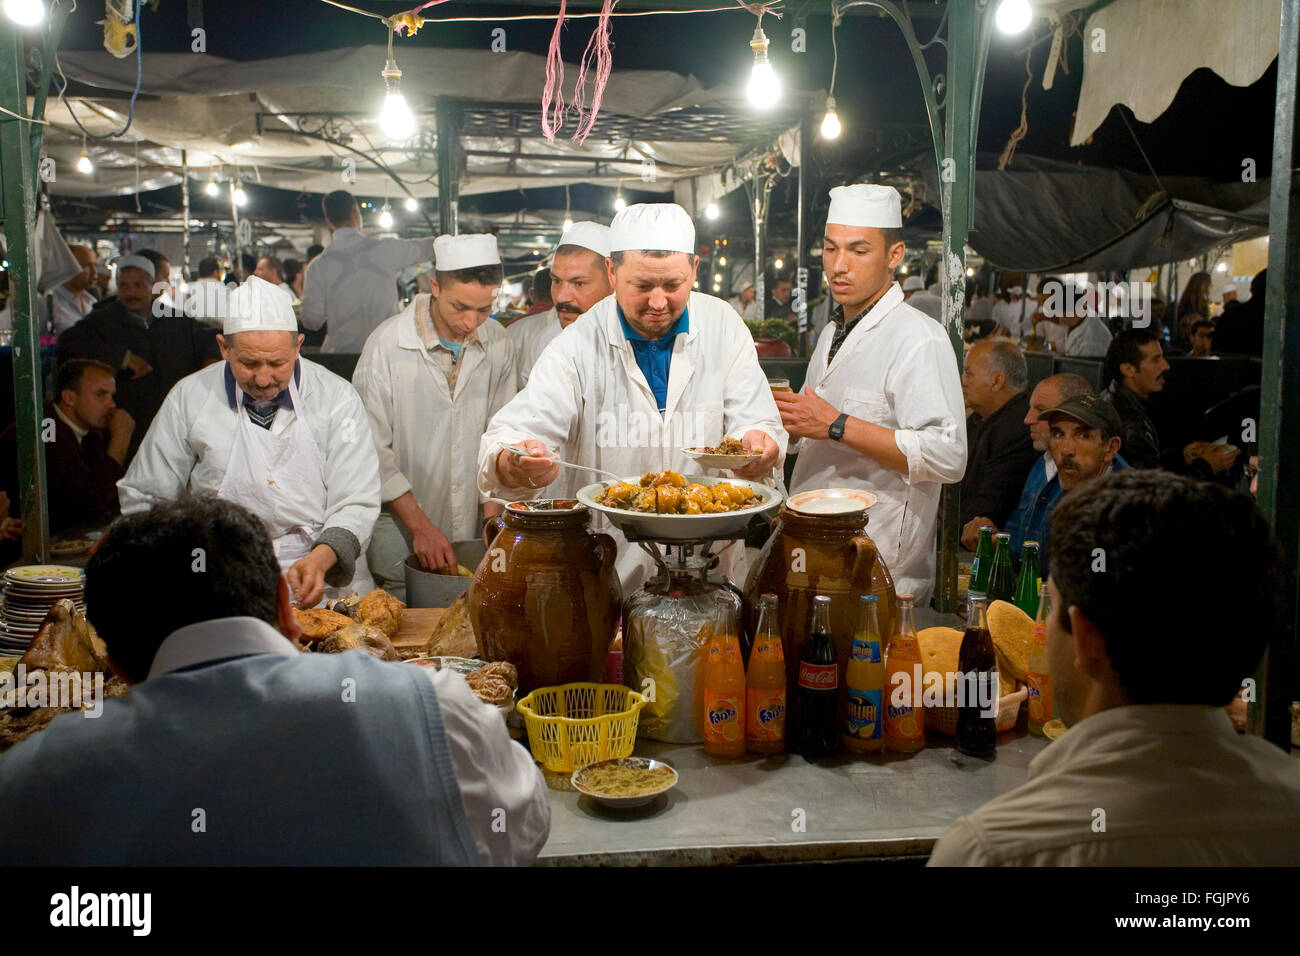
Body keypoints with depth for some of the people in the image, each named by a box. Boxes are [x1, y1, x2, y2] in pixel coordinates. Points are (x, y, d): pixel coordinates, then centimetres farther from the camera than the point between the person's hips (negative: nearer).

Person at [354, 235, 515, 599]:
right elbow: (372, 450, -11)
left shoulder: (499, 344, 1)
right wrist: (419, 525, -15)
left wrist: (494, 519, 0)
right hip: (401, 540, -3)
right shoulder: (386, 344, -12)